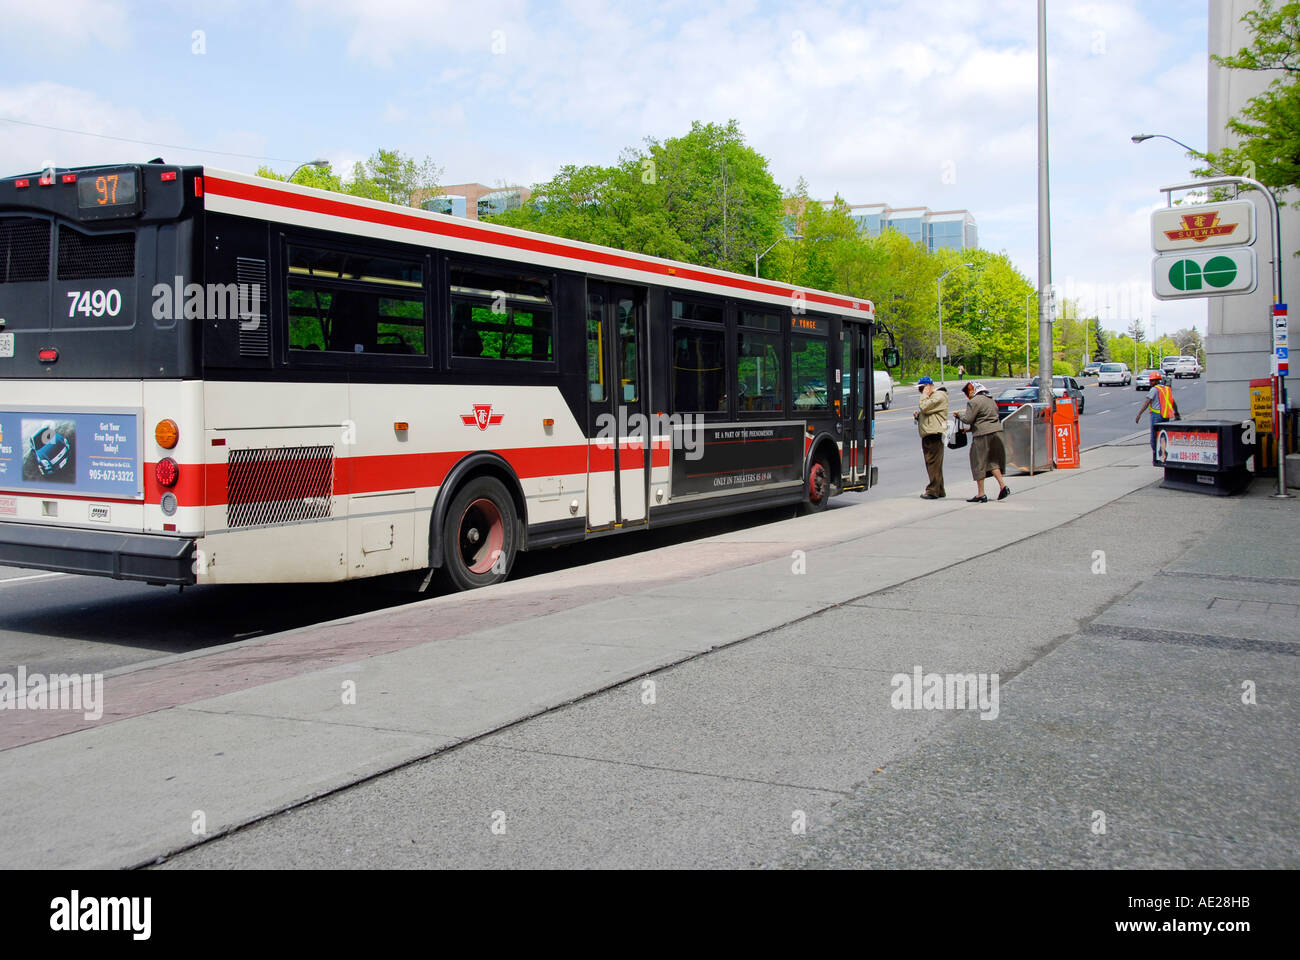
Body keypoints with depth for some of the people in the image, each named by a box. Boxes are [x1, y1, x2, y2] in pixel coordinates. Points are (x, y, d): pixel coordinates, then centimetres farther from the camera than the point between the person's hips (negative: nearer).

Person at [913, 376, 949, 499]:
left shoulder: (939, 395, -9)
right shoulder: (930, 396, 24)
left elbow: (924, 408, -19)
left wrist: (924, 396, -4)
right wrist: (918, 415, 12)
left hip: (935, 434, -11)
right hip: (928, 434, 11)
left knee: (933, 463, -11)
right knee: (932, 464, 12)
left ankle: (933, 491, -12)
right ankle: (939, 492, 17)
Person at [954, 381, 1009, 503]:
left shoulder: (974, 401, -10)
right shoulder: (990, 399, 17)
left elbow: (968, 419, -13)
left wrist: (959, 415, 9)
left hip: (983, 435, -8)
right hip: (996, 432, 8)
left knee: (979, 463, 0)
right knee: (993, 460, 17)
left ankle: (981, 494, 3)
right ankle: (1003, 486, 4)